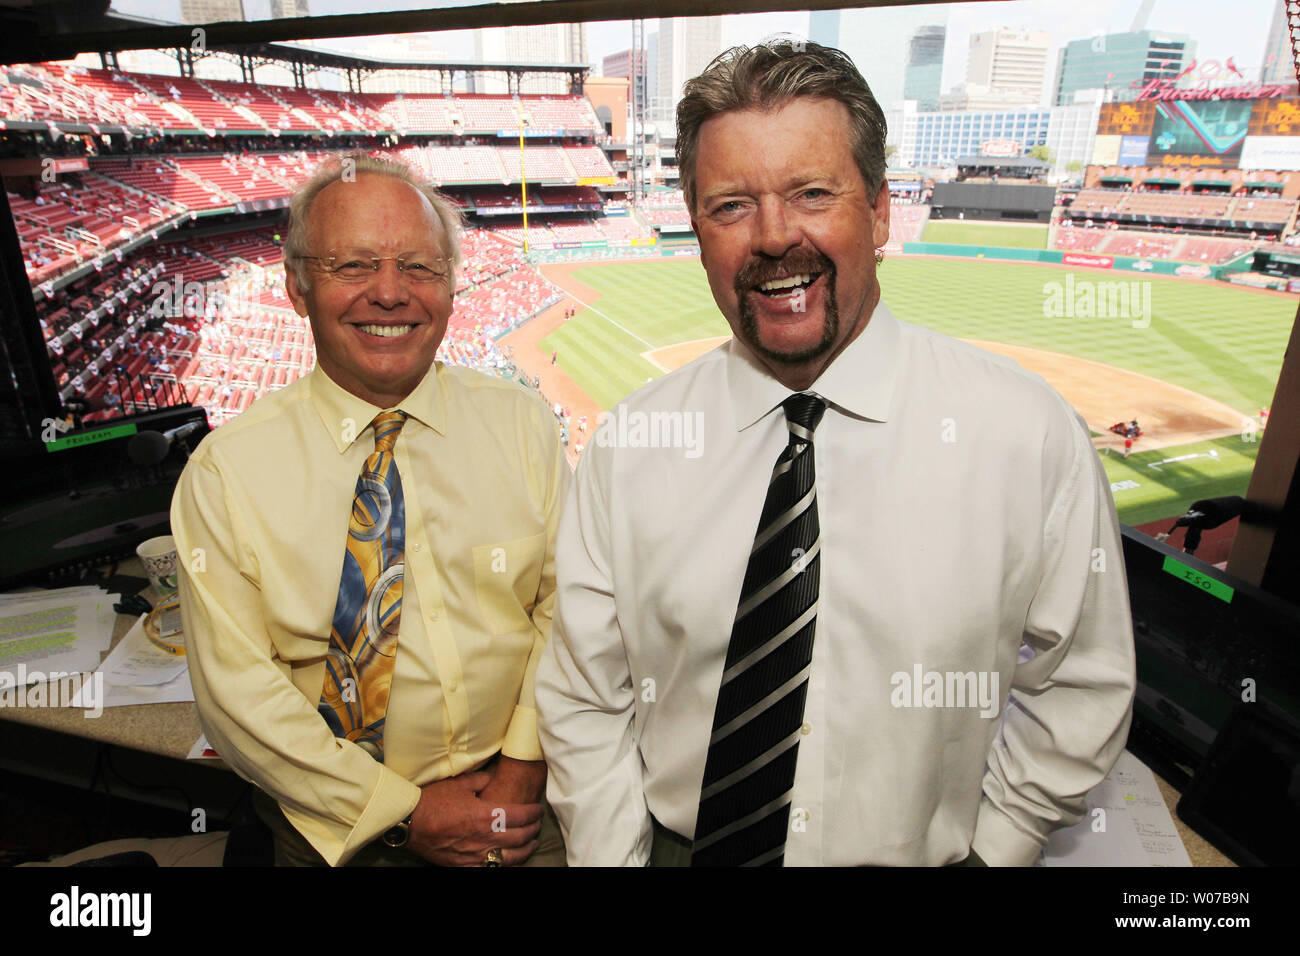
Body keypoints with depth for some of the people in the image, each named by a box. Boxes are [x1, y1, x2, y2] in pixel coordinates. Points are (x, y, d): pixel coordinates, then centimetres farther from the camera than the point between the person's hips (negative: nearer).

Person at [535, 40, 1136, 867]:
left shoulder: (1032, 435, -15)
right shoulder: (628, 447, -14)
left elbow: (1079, 690, -4)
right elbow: (584, 706, -6)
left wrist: (986, 850, -5)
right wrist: (615, 857, -9)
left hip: (924, 853, 0)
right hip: (676, 847, 1)